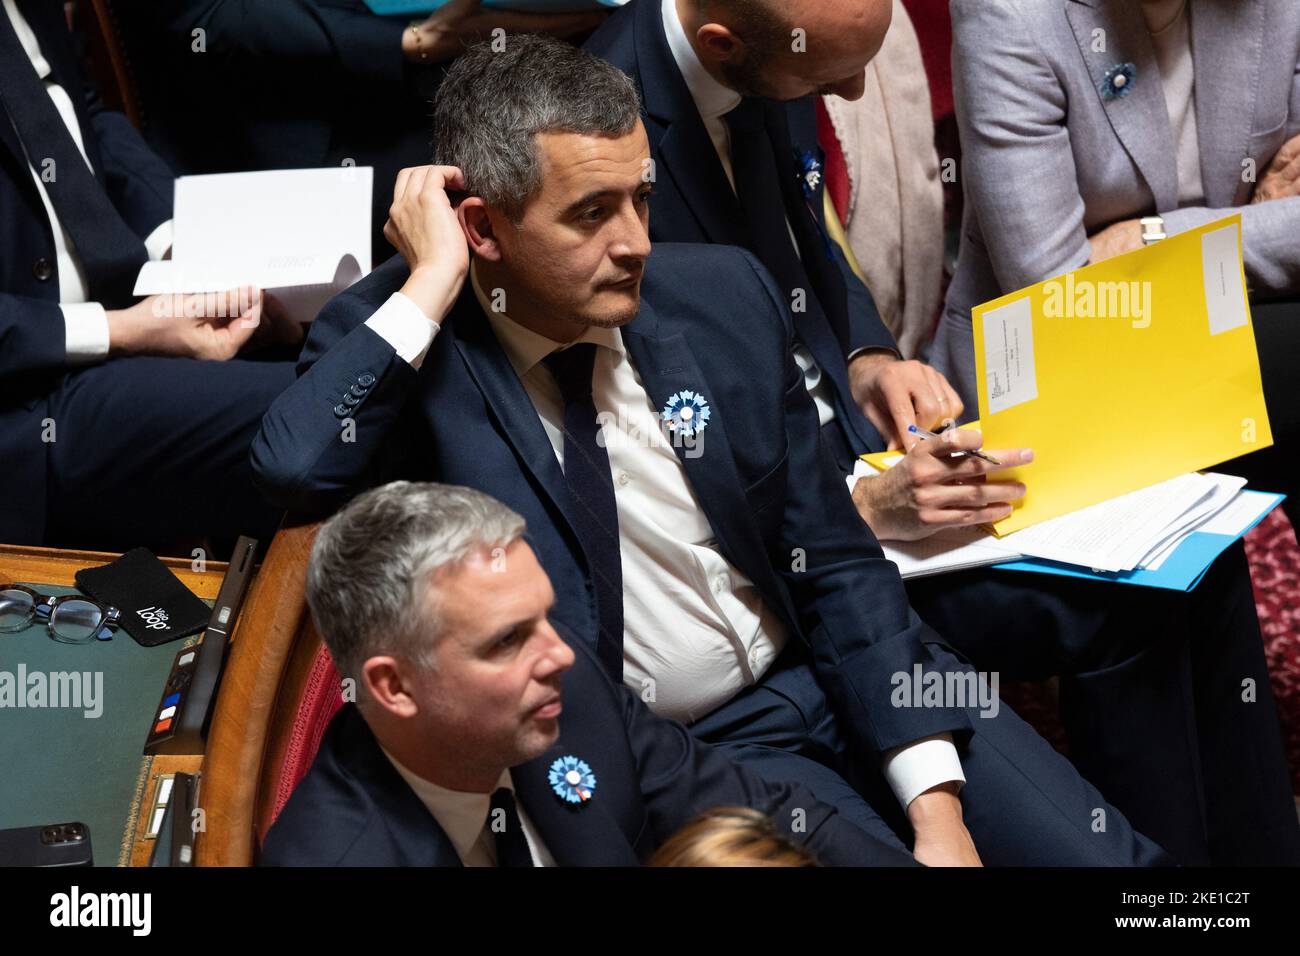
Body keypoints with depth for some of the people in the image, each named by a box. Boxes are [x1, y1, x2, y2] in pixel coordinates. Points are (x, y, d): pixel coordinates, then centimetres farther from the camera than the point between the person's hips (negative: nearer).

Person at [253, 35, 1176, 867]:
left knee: (1110, 860, -6)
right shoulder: (394, 341, -10)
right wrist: (430, 284, -22)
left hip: (837, 679, 4)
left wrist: (936, 803, -8)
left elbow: (837, 563, 1)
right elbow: (295, 468, -32)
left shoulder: (723, 295, -2)